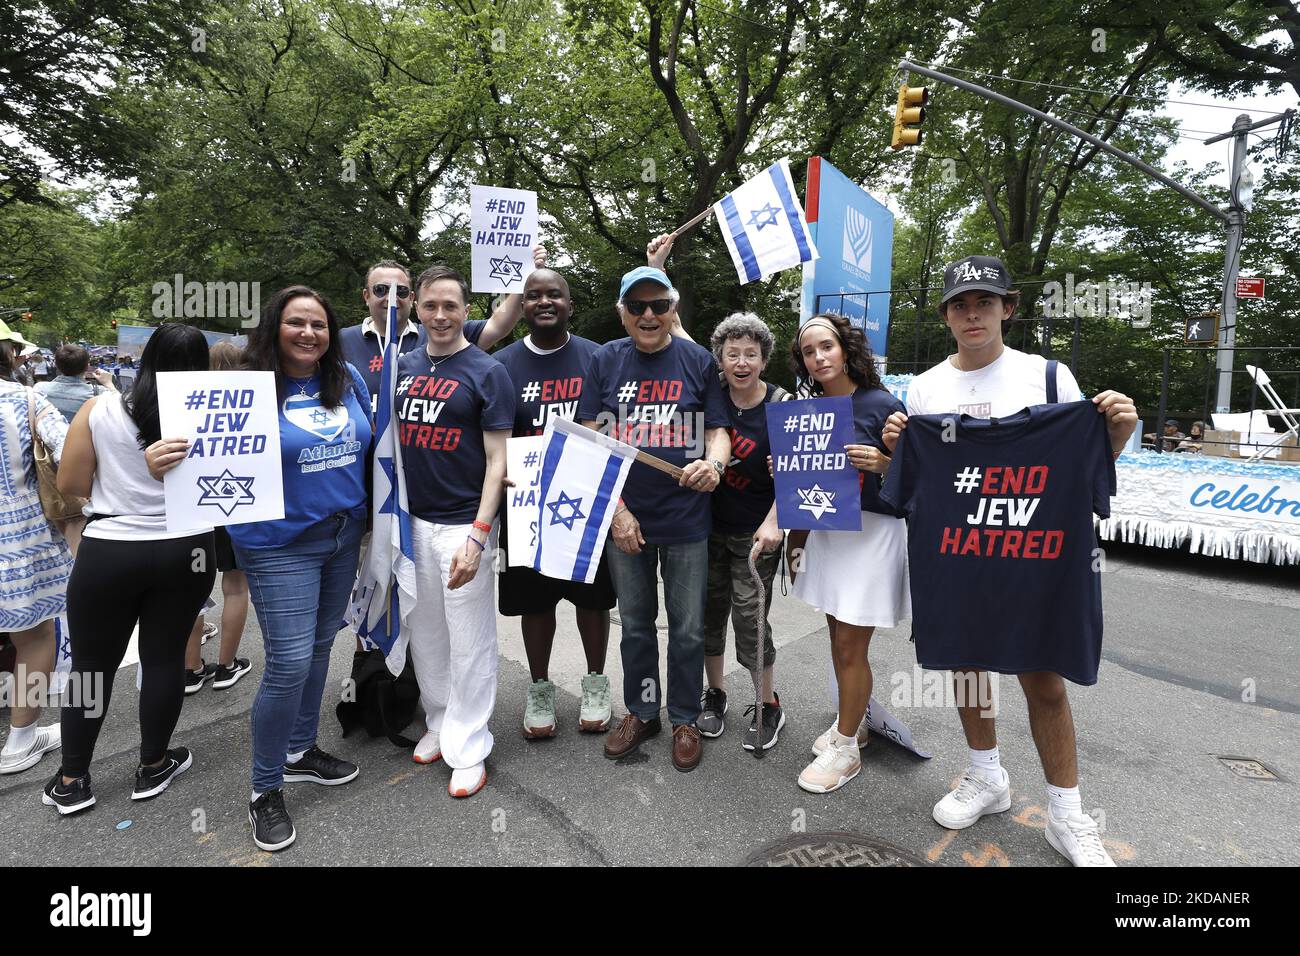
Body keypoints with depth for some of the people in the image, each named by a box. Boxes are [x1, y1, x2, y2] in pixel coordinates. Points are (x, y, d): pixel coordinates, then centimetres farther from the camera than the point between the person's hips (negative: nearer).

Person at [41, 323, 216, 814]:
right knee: (165, 656, 12)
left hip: (109, 552, 0)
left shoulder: (99, 410, -5)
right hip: (185, 551, 1)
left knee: (92, 663, 13)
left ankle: (72, 781, 24)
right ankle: (153, 766, 25)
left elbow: (70, 485, 1)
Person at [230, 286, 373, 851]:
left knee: (319, 646, 17)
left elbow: (368, 445, 14)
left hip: (344, 535, 6)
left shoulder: (348, 379, 3)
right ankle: (265, 790, 16)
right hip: (280, 545, -5)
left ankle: (300, 752, 38)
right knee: (290, 663, -6)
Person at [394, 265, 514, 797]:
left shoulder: (486, 372, -6)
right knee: (425, 635, 16)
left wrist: (477, 536, -18)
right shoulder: (404, 366, 9)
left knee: (468, 642, 3)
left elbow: (497, 459, -10)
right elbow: (395, 439, 17)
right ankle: (438, 723, 35)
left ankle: (468, 747, 18)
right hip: (412, 520, 5)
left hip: (462, 525, -5)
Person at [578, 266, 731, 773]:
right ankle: (641, 712, 35)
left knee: (687, 629, 9)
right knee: (635, 624, 16)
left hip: (685, 520, -1)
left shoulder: (699, 361, -1)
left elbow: (718, 430, 2)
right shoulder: (605, 360, 1)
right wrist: (615, 510, -8)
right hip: (624, 519, 2)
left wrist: (714, 462, -22)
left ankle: (685, 720, 29)